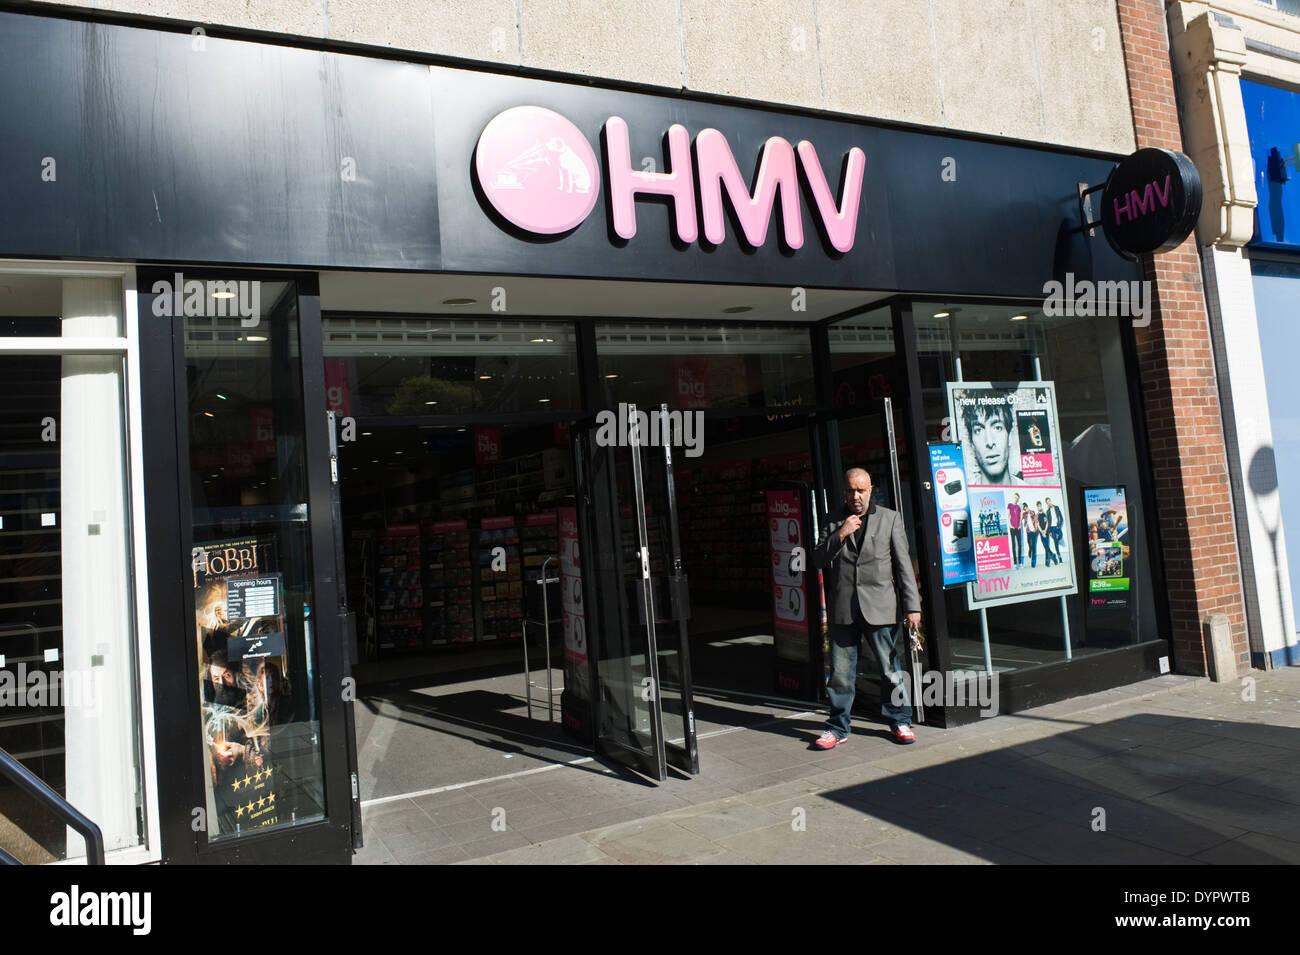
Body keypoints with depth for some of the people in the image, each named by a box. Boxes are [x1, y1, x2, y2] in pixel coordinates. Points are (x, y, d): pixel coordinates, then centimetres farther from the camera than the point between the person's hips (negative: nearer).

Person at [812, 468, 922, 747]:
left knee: (890, 668, 5)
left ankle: (900, 721, 23)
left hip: (879, 607, -1)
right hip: (842, 609, 1)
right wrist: (839, 535, -10)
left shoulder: (890, 518, 7)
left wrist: (912, 605, -2)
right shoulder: (833, 523, 11)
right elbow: (818, 561, 4)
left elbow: (903, 564, 4)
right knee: (840, 672, 5)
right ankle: (837, 727, 17)